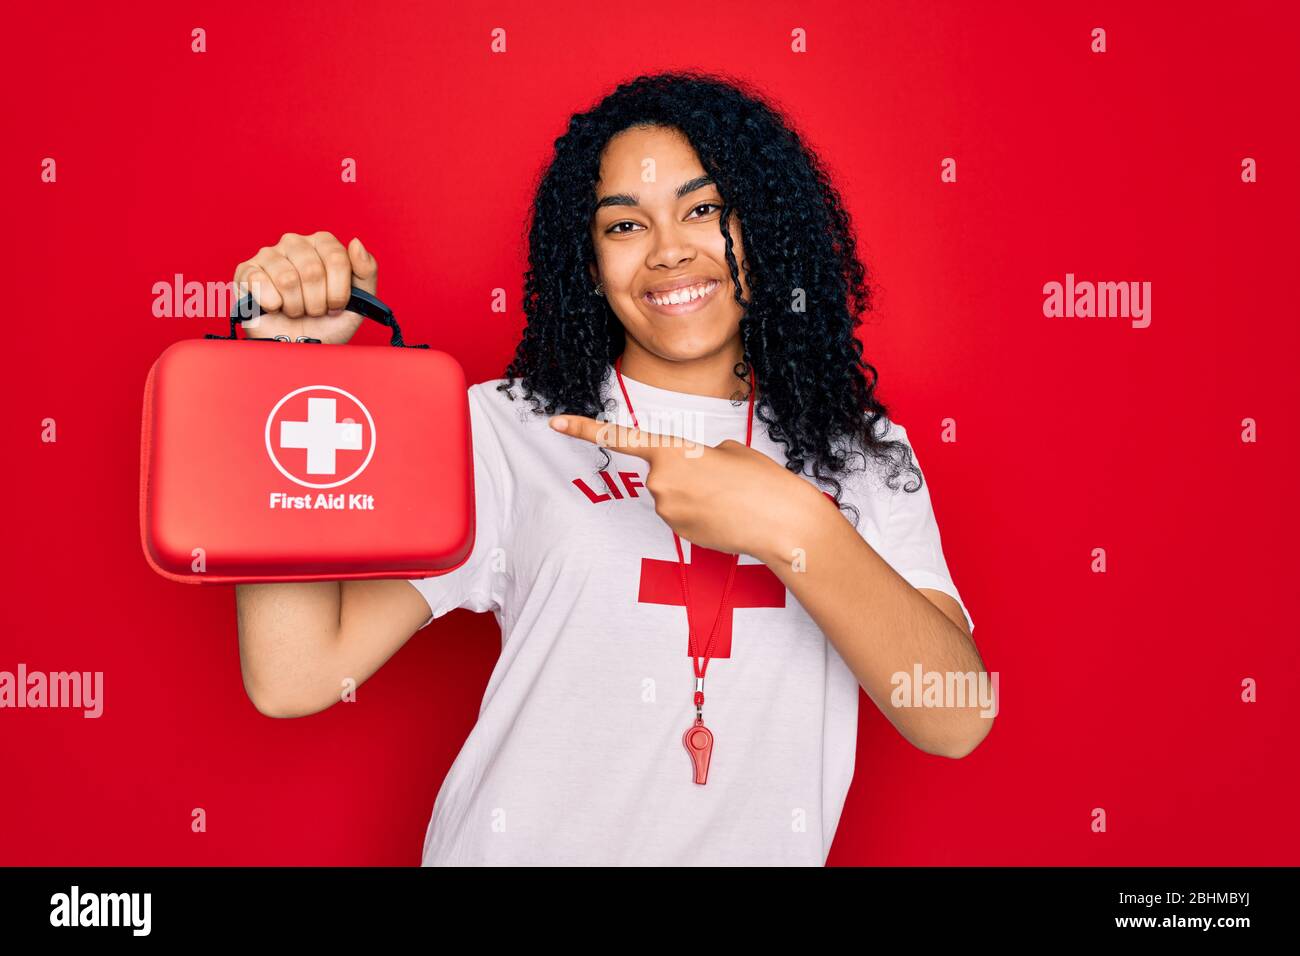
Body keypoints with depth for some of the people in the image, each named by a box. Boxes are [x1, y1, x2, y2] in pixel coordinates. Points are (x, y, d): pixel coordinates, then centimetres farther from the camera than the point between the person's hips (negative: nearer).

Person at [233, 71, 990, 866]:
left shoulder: (863, 456, -2)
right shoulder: (505, 428, -8)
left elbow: (957, 724, -13)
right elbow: (295, 675, -16)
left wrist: (797, 528, -26)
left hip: (759, 846, 2)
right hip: (521, 844, -1)